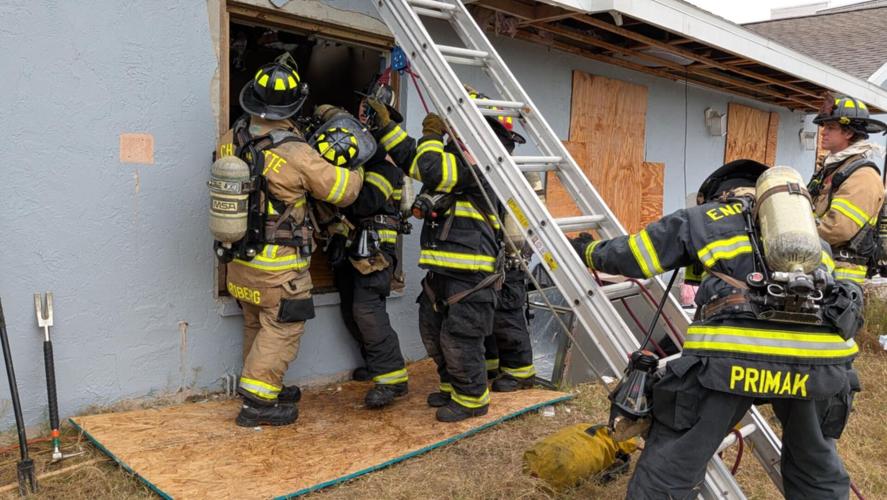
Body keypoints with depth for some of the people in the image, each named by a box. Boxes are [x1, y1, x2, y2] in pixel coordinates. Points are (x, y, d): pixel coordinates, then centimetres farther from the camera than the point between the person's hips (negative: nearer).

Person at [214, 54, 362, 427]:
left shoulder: (229, 141, -3)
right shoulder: (297, 154, -22)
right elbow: (344, 190, -11)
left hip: (239, 259, 7)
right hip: (279, 264, -7)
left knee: (255, 326, 19)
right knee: (283, 329, 5)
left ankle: (266, 388, 33)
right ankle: (258, 402, 7)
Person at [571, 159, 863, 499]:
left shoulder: (704, 216, 22)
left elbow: (631, 256, 24)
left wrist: (589, 252, 43)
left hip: (736, 349, -4)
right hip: (820, 351, 5)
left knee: (667, 472, 7)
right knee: (817, 469, 28)